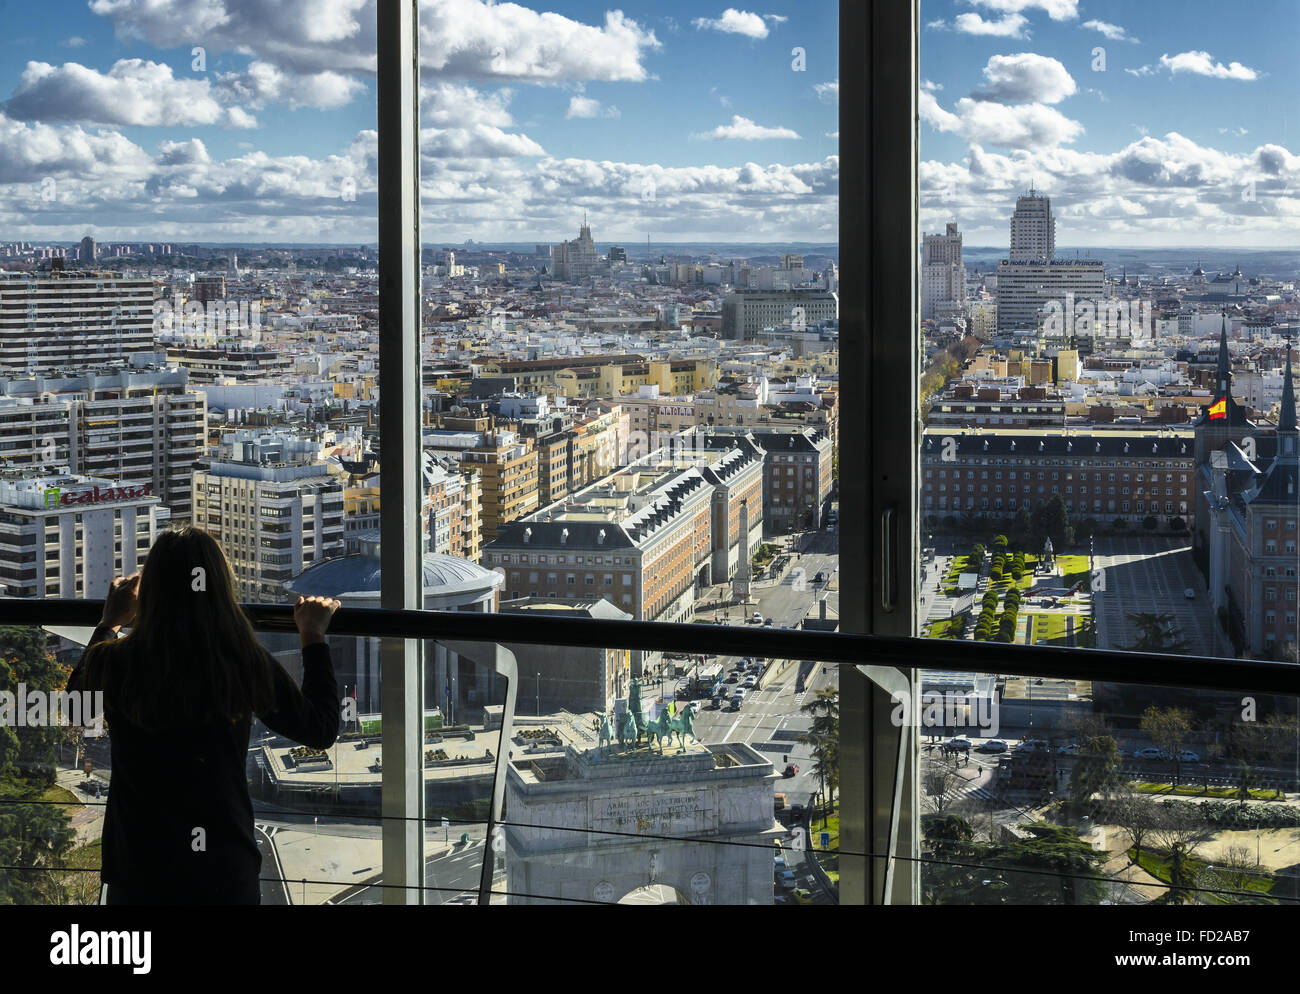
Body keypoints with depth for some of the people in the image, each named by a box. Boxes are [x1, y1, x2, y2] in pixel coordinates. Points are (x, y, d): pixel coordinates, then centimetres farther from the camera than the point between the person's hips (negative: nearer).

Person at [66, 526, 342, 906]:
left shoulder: (114, 663, -12)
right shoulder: (250, 664, -11)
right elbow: (322, 730, 6)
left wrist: (108, 625, 27)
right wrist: (313, 636, 16)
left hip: (138, 876, 0)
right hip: (228, 874, 0)